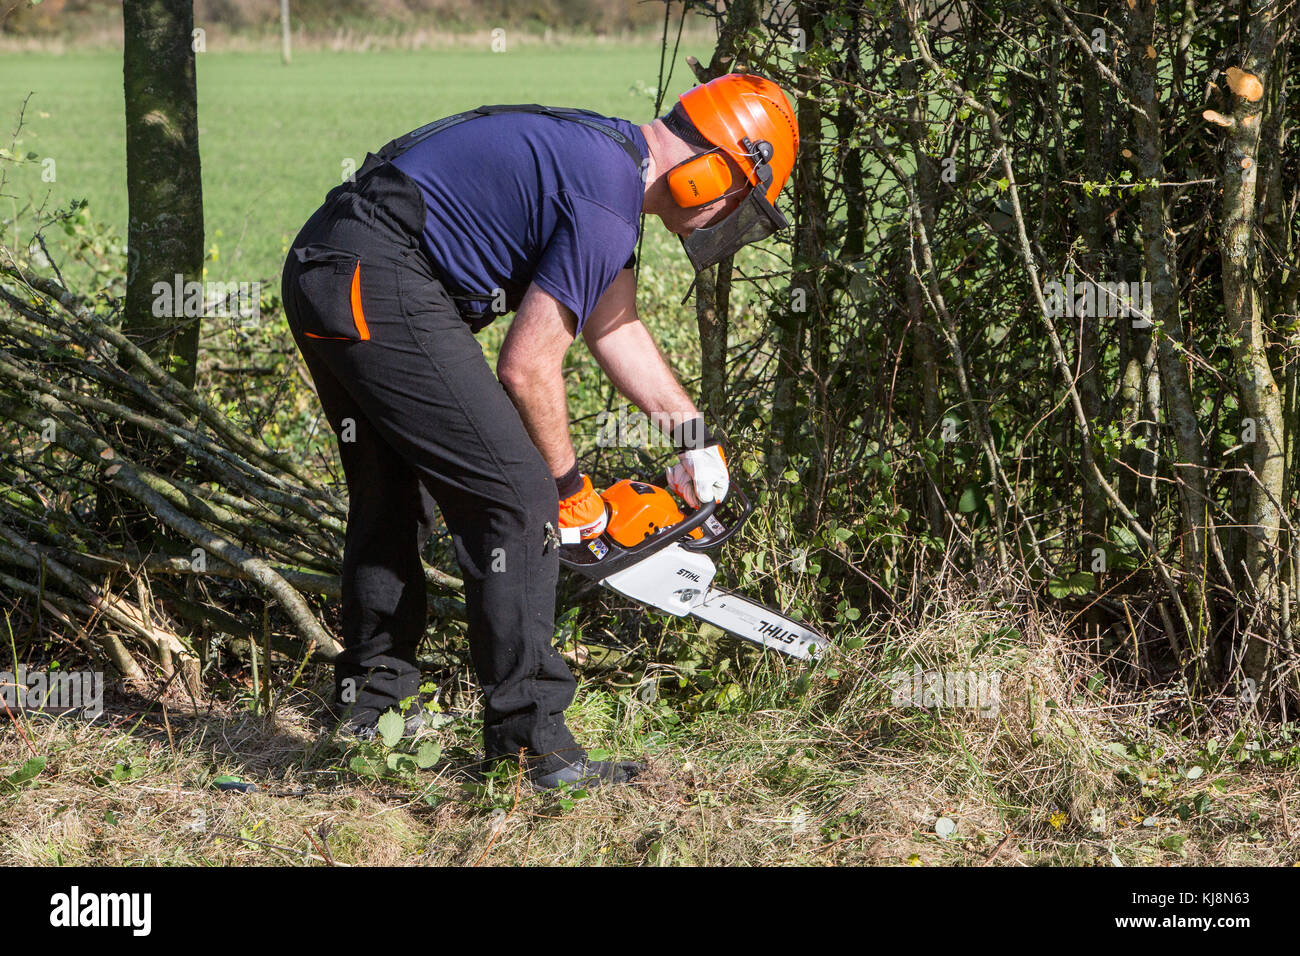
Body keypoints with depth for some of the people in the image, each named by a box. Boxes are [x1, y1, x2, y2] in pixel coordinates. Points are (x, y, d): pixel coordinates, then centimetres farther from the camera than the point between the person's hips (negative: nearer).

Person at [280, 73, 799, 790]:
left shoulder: (607, 157, 16)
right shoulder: (606, 201, -15)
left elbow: (614, 327, 27)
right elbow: (529, 368, -11)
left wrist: (694, 435, 30)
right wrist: (569, 485, 3)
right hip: (381, 287, -11)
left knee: (394, 494, 23)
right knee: (515, 498, -8)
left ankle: (369, 702, 36)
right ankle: (529, 741, -7)